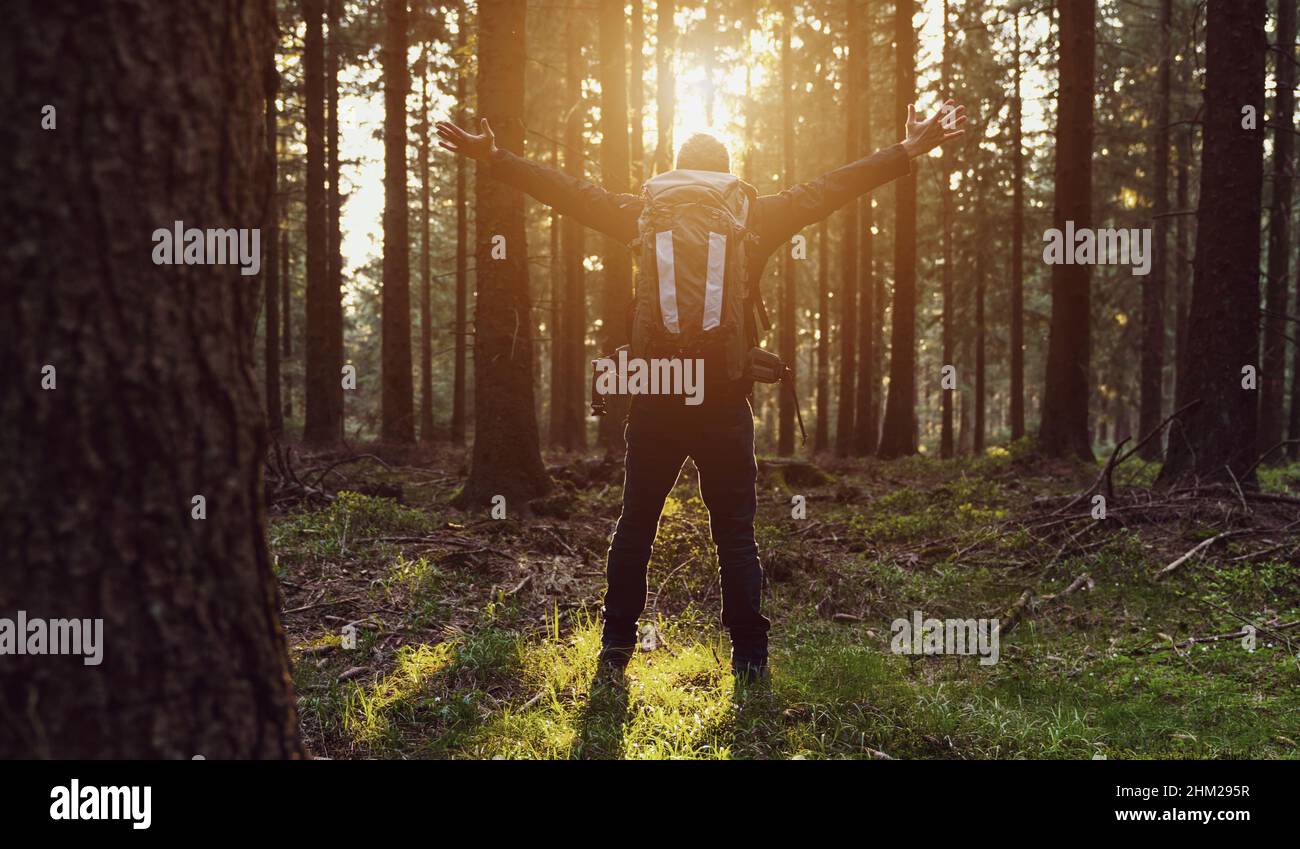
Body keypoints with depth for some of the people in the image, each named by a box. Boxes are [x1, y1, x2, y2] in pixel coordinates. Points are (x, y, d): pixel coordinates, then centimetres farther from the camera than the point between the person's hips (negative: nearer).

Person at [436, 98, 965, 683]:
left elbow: (568, 192, 6)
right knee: (735, 532, 7)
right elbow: (829, 190, 4)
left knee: (634, 526, 11)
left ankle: (616, 647, 14)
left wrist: (493, 157, 14)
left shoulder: (647, 217, 2)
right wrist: (908, 151, 11)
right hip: (726, 403, -1)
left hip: (655, 399, 1)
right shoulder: (754, 220, 1)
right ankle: (749, 655, 7)